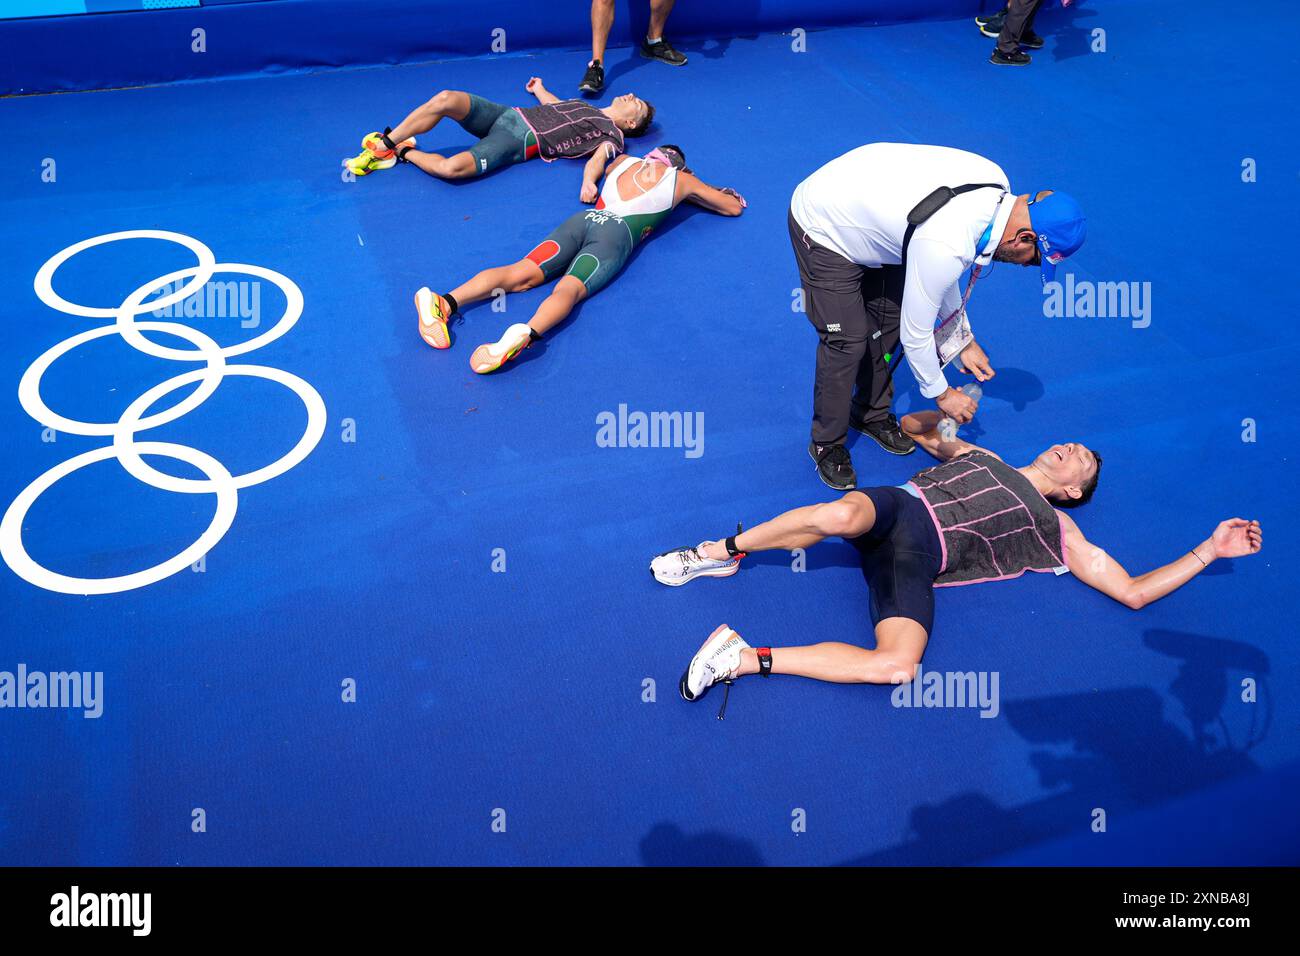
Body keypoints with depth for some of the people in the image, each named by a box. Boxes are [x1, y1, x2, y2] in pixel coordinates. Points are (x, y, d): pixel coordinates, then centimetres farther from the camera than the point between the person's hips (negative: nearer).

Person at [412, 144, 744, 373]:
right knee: (569, 289, -27)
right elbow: (734, 207, 36)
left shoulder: (623, 162, 33)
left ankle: (446, 302, -36)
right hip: (617, 233, -4)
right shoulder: (682, 179, 23)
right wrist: (688, 194, 47)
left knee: (522, 274, -12)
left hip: (583, 218, 4)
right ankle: (527, 333, -59)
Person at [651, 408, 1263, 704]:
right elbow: (914, 427, 40)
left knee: (897, 666, -35)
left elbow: (1133, 591, 20)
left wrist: (1210, 550, 16)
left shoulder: (1055, 532, 23)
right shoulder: (978, 456, 30)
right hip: (899, 509, 1)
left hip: (919, 563, -1)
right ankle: (723, 552, -21)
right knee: (840, 515, -40)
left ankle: (748, 659, -27)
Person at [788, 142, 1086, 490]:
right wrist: (942, 394, -5)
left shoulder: (995, 181, -12)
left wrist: (963, 341, 9)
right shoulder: (947, 248, -37)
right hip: (821, 228, -8)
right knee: (847, 340, -7)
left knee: (887, 318, 13)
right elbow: (915, 335, -21)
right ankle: (826, 445, 14)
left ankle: (871, 414, 34)